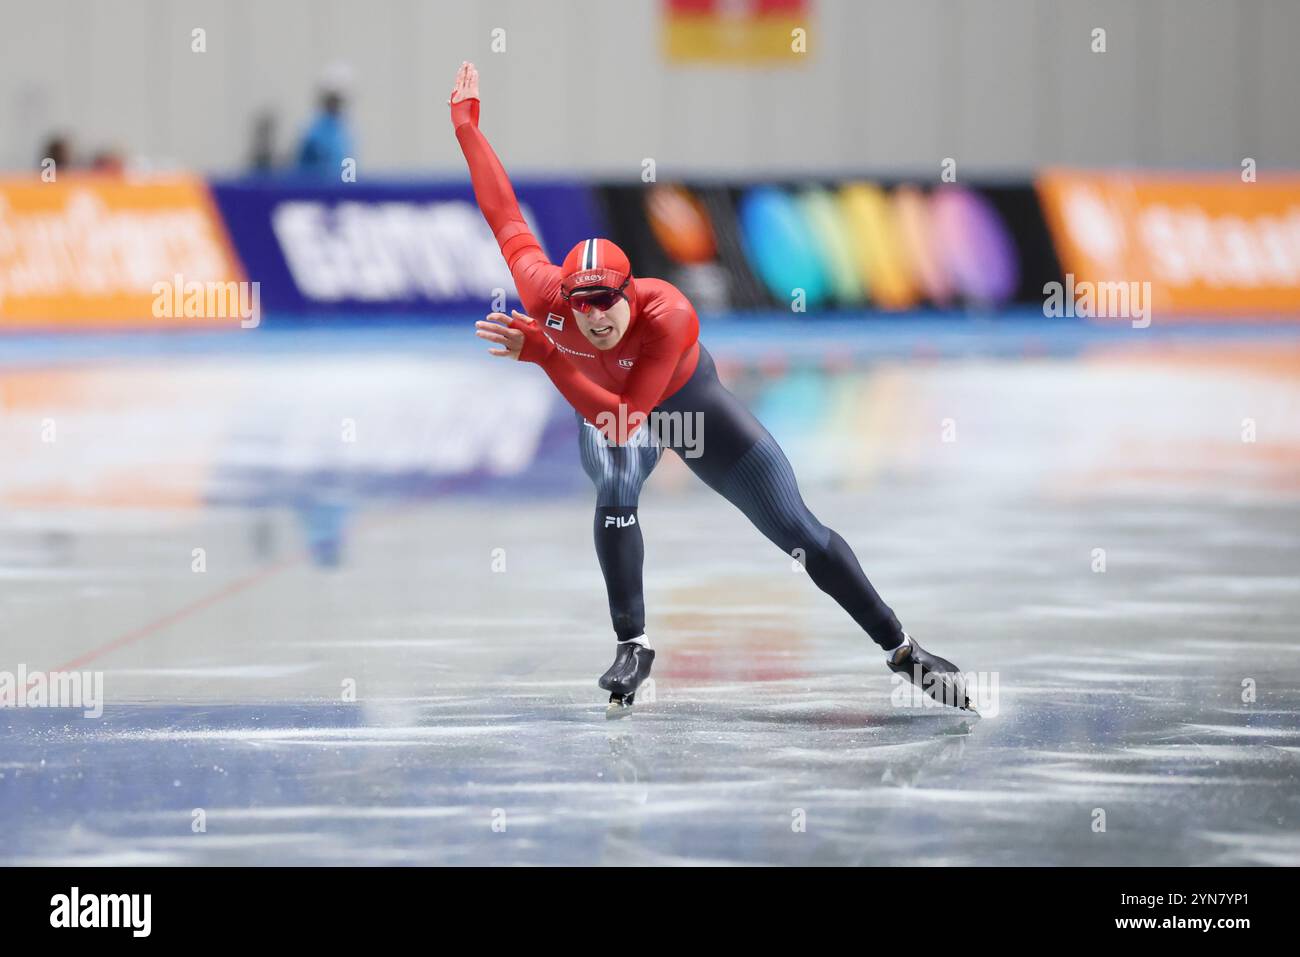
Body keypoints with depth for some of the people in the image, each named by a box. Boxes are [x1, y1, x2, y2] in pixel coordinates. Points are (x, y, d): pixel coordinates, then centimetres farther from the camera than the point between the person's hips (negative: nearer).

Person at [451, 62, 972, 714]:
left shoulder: (669, 315, -42)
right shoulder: (544, 293, -33)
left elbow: (622, 419, -45)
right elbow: (505, 216, -19)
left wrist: (544, 355, -51)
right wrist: (465, 123, -12)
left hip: (685, 397, -2)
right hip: (601, 405, 2)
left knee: (795, 527, -7)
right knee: (616, 485, -34)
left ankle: (900, 649, 5)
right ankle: (632, 648, -18)